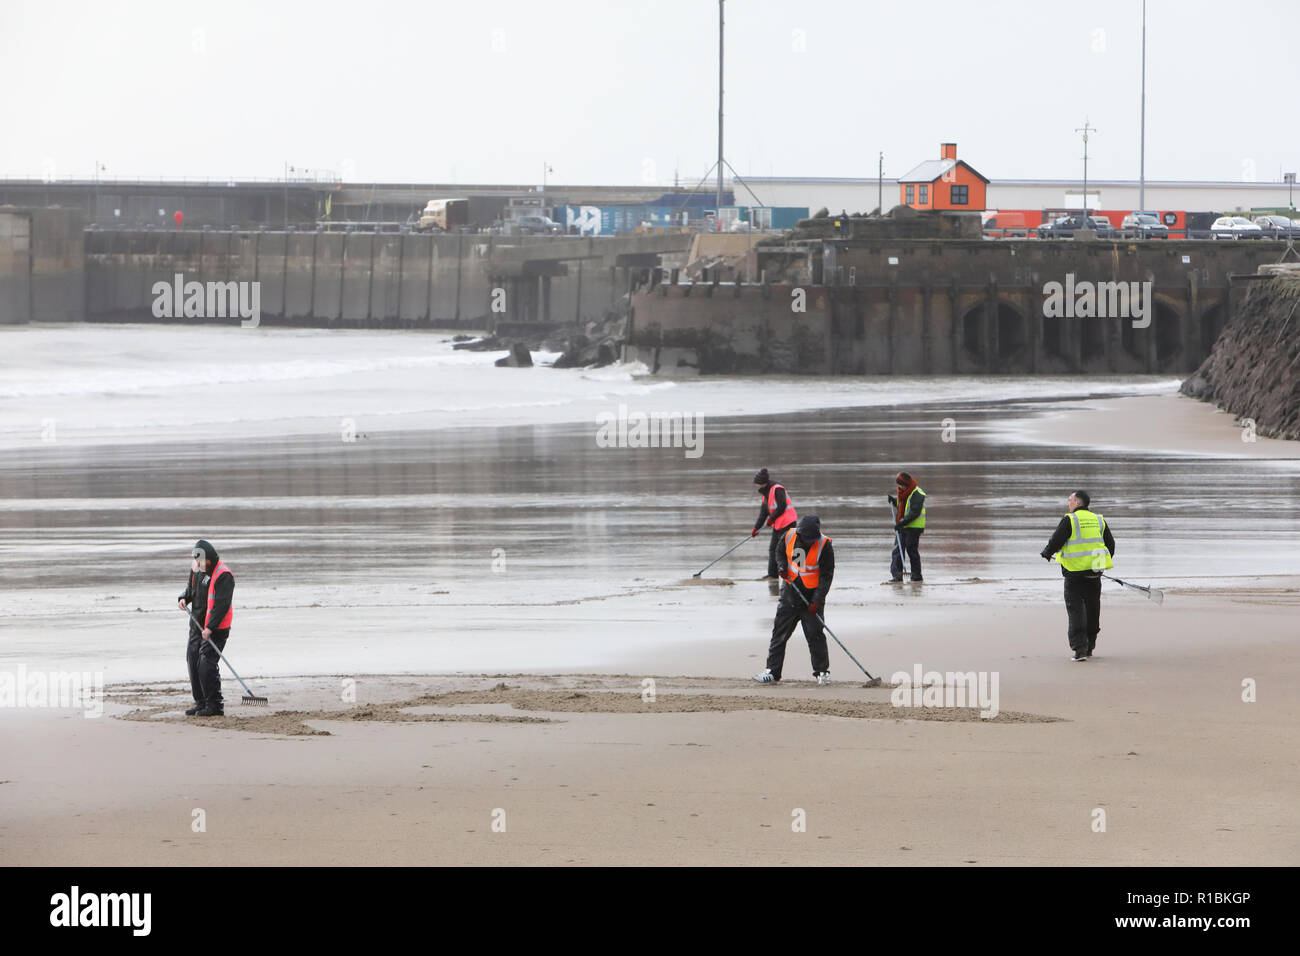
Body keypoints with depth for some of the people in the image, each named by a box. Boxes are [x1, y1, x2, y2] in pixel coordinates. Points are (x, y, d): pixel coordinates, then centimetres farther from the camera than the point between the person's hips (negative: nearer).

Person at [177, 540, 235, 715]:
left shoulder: (223, 575, -19)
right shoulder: (196, 569, 8)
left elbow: (222, 605, -24)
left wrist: (210, 628, -29)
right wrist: (185, 598, 3)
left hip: (215, 628, -9)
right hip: (197, 625, 9)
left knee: (207, 664, -15)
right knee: (193, 662, 10)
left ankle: (215, 705, -10)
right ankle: (201, 703, 20)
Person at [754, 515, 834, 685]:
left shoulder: (824, 545, -16)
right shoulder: (789, 536, -7)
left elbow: (827, 575, -14)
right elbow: (780, 553, 15)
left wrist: (817, 600, -20)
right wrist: (781, 567, -7)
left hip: (812, 596, -3)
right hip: (790, 592, 4)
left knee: (815, 635, -5)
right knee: (780, 632, 4)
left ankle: (822, 671, 10)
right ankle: (772, 671, 9)